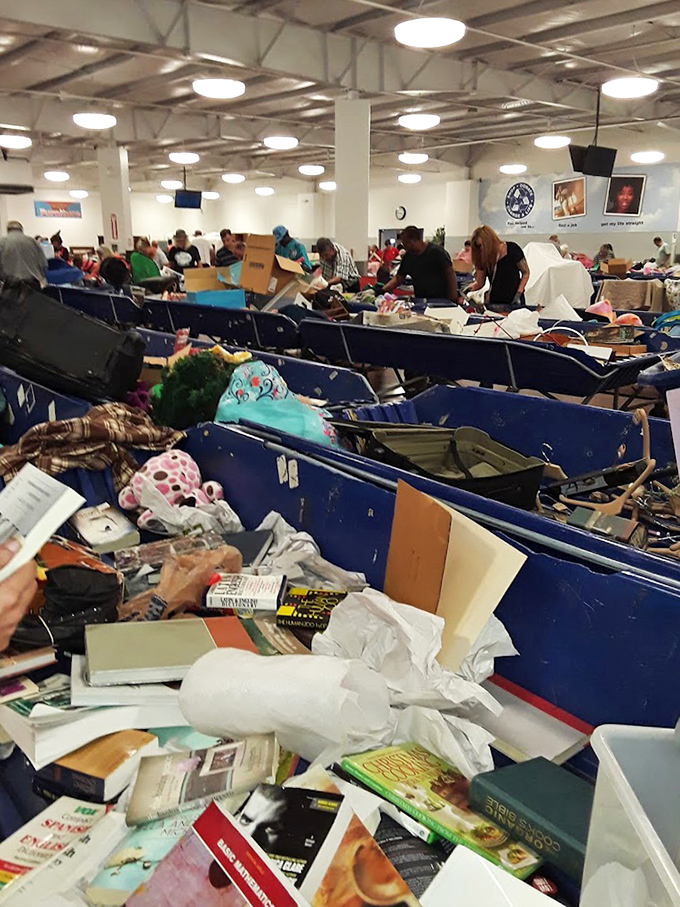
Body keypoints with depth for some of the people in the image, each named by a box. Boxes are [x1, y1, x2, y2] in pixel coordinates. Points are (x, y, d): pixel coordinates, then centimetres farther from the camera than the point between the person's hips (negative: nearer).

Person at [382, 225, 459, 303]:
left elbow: (450, 274, -11)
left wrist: (453, 299, -18)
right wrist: (383, 290, -4)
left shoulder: (436, 251, -8)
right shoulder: (408, 256, 9)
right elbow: (398, 277, 12)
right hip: (420, 301, 5)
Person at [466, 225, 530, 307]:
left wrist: (518, 294, -12)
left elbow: (525, 273, -2)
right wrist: (467, 289, -15)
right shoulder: (483, 259, 1)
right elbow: (479, 283, 5)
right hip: (494, 302, 3)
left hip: (513, 301, -3)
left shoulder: (512, 249, -9)